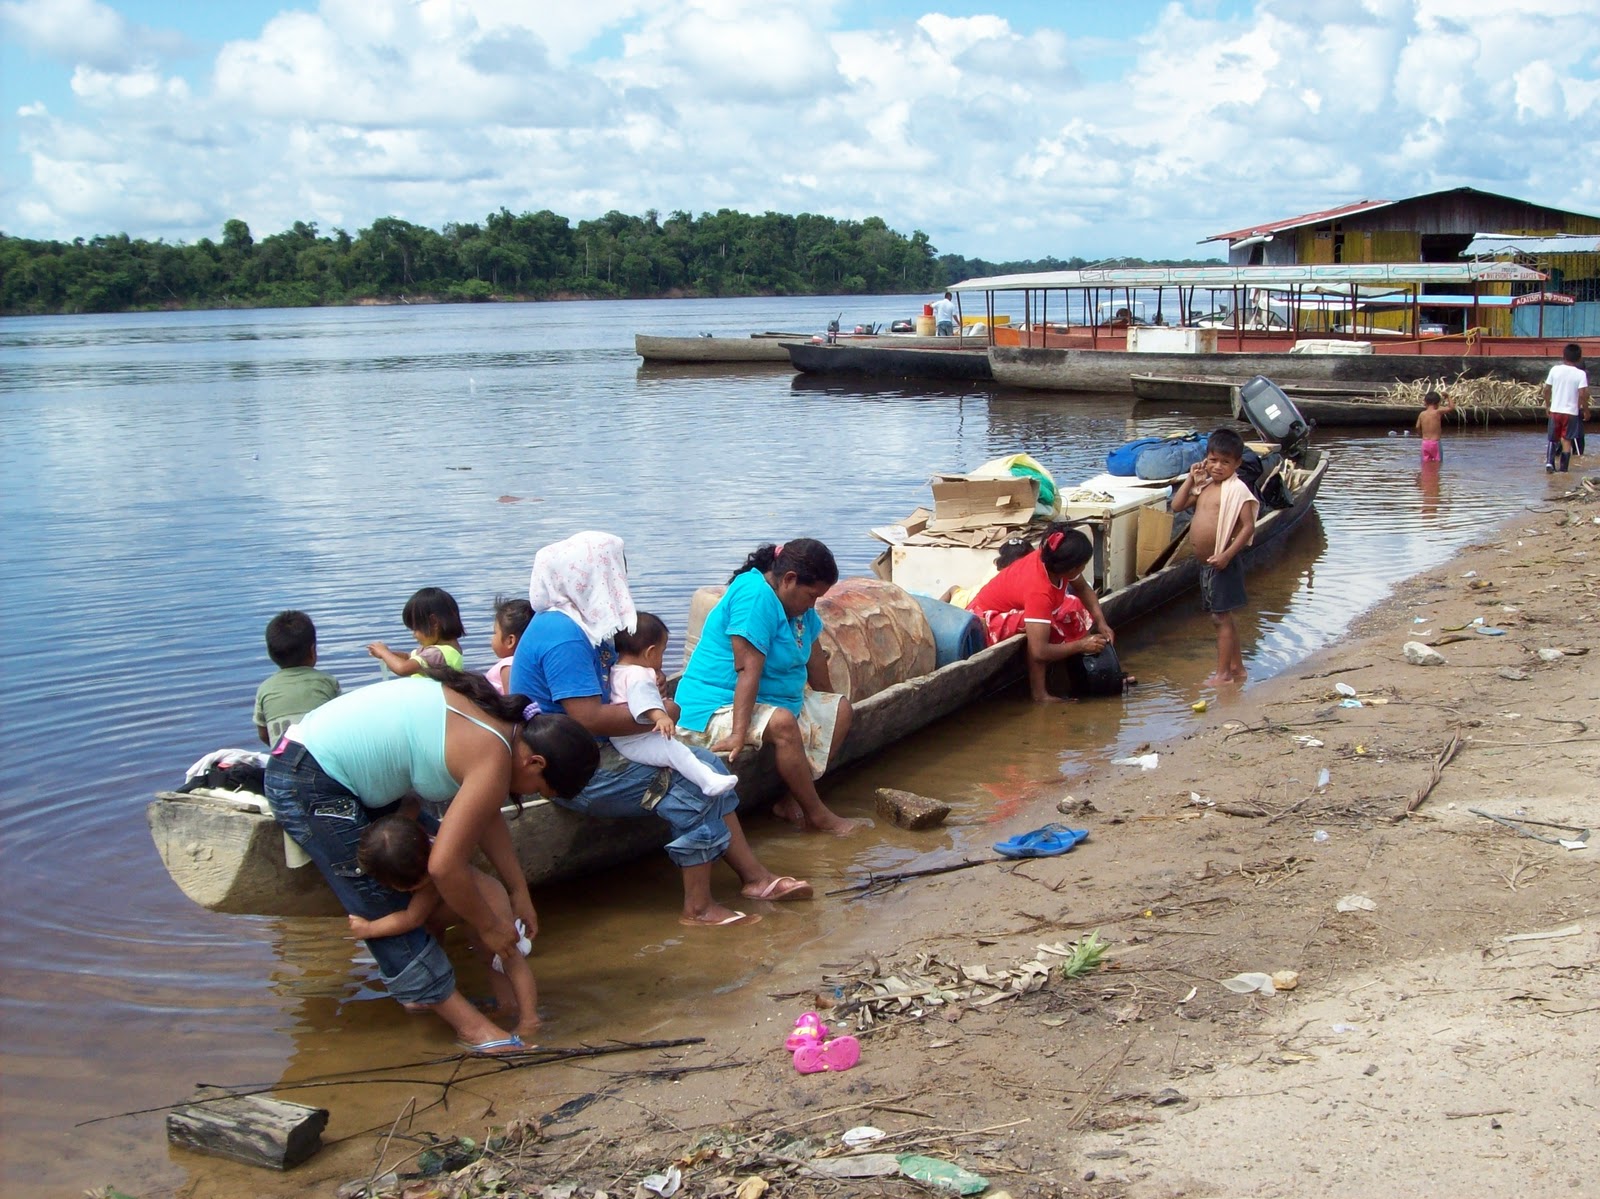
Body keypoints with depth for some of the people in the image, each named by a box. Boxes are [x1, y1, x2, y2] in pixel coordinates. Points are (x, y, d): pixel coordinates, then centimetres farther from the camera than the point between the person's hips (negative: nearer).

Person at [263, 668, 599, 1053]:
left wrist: (519, 895, 16)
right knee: (384, 906, -4)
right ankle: (468, 1024, 0)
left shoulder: (496, 719, 7)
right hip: (308, 785, -10)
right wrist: (489, 926, -7)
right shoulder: (493, 760, -20)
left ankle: (419, 991, 25)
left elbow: (488, 819, 16)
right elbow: (444, 866, -22)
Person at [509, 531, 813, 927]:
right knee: (691, 784, -17)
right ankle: (697, 907, -9)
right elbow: (588, 719, -28)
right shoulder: (562, 636, -22)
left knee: (707, 765, 4)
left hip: (600, 752, 11)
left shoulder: (585, 625, 11)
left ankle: (755, 876, 3)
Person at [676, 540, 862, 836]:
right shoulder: (756, 594, -25)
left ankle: (793, 801, -7)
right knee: (782, 723, -36)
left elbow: (813, 655, 15)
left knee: (840, 709, 5)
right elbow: (748, 668, -32)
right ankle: (818, 816, -22)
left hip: (772, 699, 11)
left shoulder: (795, 601, 6)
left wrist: (825, 701, 23)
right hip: (717, 707, -11)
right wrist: (738, 733, -36)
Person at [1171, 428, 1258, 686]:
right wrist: (1191, 479, 7)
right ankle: (1237, 668, 26)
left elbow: (1248, 527, -18)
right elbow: (1177, 506, 14)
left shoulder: (1237, 490, -13)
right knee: (1223, 618, 16)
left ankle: (1223, 673, 3)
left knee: (1221, 617, -3)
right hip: (1206, 563, 8)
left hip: (1223, 564, -8)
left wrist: (1227, 555, -24)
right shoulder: (1205, 486, 12)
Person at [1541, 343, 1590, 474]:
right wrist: (1586, 409, -2)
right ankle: (1564, 467, 4)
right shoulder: (1581, 374, -8)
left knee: (1553, 439, 13)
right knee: (1567, 440, 5)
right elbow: (1582, 394, -15)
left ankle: (1549, 462, -4)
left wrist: (1548, 404, 17)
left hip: (1555, 410, 2)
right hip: (1571, 412, -2)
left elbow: (1546, 390, 3)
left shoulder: (1555, 369, -2)